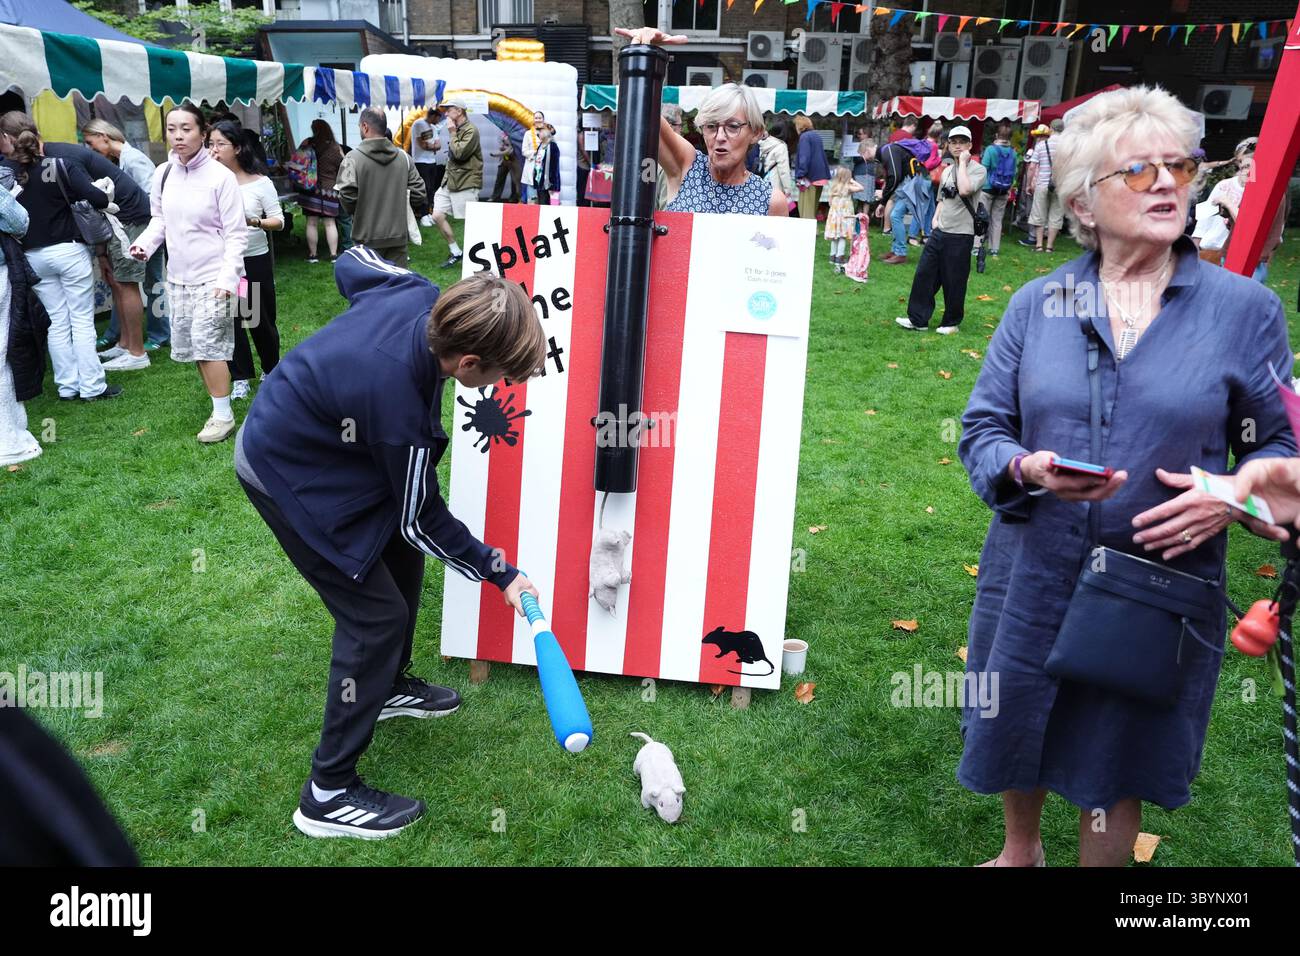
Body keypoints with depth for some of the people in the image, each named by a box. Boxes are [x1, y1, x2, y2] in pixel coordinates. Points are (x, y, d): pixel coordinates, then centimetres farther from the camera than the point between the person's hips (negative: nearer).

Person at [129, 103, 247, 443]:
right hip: (178, 276, 6)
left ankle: (224, 415, 3)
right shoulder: (163, 174, 3)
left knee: (208, 344, -9)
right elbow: (160, 219, 15)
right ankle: (219, 408, 23)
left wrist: (228, 277, -19)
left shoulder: (220, 176, -12)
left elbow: (236, 234, -12)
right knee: (194, 346, 10)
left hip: (212, 276, -6)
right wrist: (146, 242, -5)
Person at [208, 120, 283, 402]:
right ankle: (241, 377, 17)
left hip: (255, 259, -1)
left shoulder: (260, 182, -6)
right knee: (229, 320, 5)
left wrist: (255, 222, -22)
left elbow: (279, 221, -4)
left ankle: (270, 369, 30)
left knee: (261, 319, 8)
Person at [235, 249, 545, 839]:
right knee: (377, 615, -6)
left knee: (402, 557, 20)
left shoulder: (418, 295, -21)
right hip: (286, 475, -9)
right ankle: (328, 795, 7)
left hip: (300, 428, 9)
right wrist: (501, 575, -9)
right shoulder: (399, 409, -38)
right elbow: (421, 521, -20)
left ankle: (390, 686, 43)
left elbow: (352, 262, 4)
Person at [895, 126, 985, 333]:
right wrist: (936, 217, 9)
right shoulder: (947, 171, 13)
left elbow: (965, 190, -28)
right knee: (924, 274, 5)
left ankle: (952, 322, 17)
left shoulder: (978, 170, -7)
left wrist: (963, 162, -18)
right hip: (939, 231, 6)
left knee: (954, 281, 2)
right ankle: (918, 319, 14)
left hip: (960, 235, -6)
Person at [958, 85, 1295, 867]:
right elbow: (982, 429, 1)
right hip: (1034, 577, 2)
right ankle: (1020, 852, 53)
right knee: (1018, 735, 22)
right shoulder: (1036, 305, -1)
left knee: (1115, 772, 16)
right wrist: (1027, 469, -20)